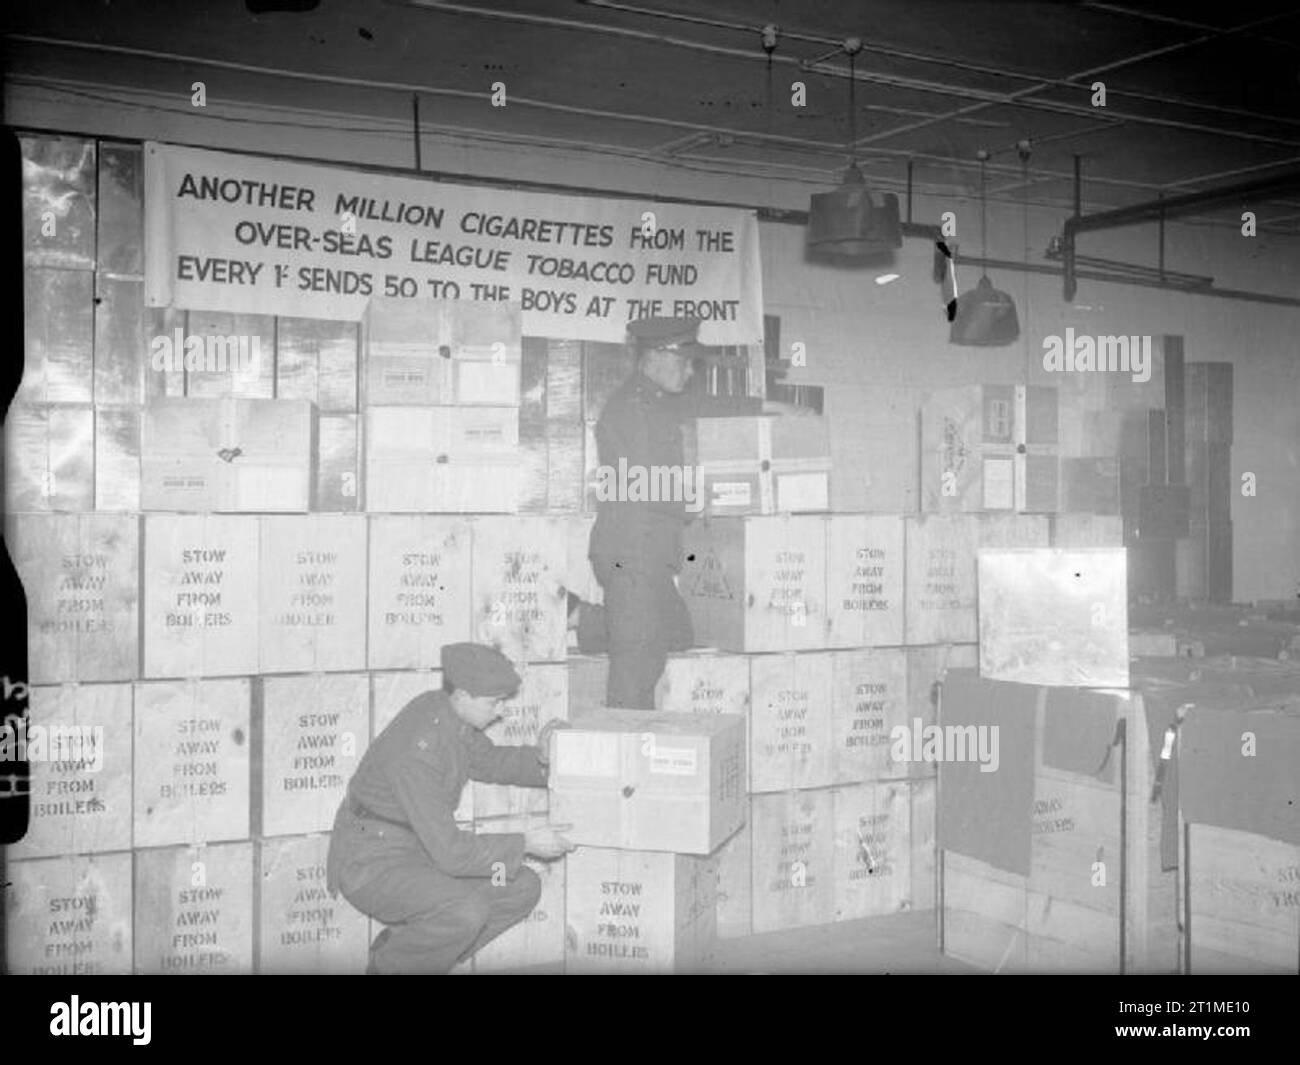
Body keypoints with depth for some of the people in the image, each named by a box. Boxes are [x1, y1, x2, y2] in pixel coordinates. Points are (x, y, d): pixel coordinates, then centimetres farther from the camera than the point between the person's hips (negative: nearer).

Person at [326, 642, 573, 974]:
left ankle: (399, 945, 10)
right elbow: (449, 851, -29)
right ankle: (387, 965, -3)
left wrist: (537, 757, -2)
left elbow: (488, 761, 17)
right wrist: (526, 843, -21)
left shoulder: (443, 709, -3)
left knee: (523, 888, 1)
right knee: (466, 912, -32)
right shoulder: (415, 752, -31)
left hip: (420, 850, 9)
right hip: (371, 864, -9)